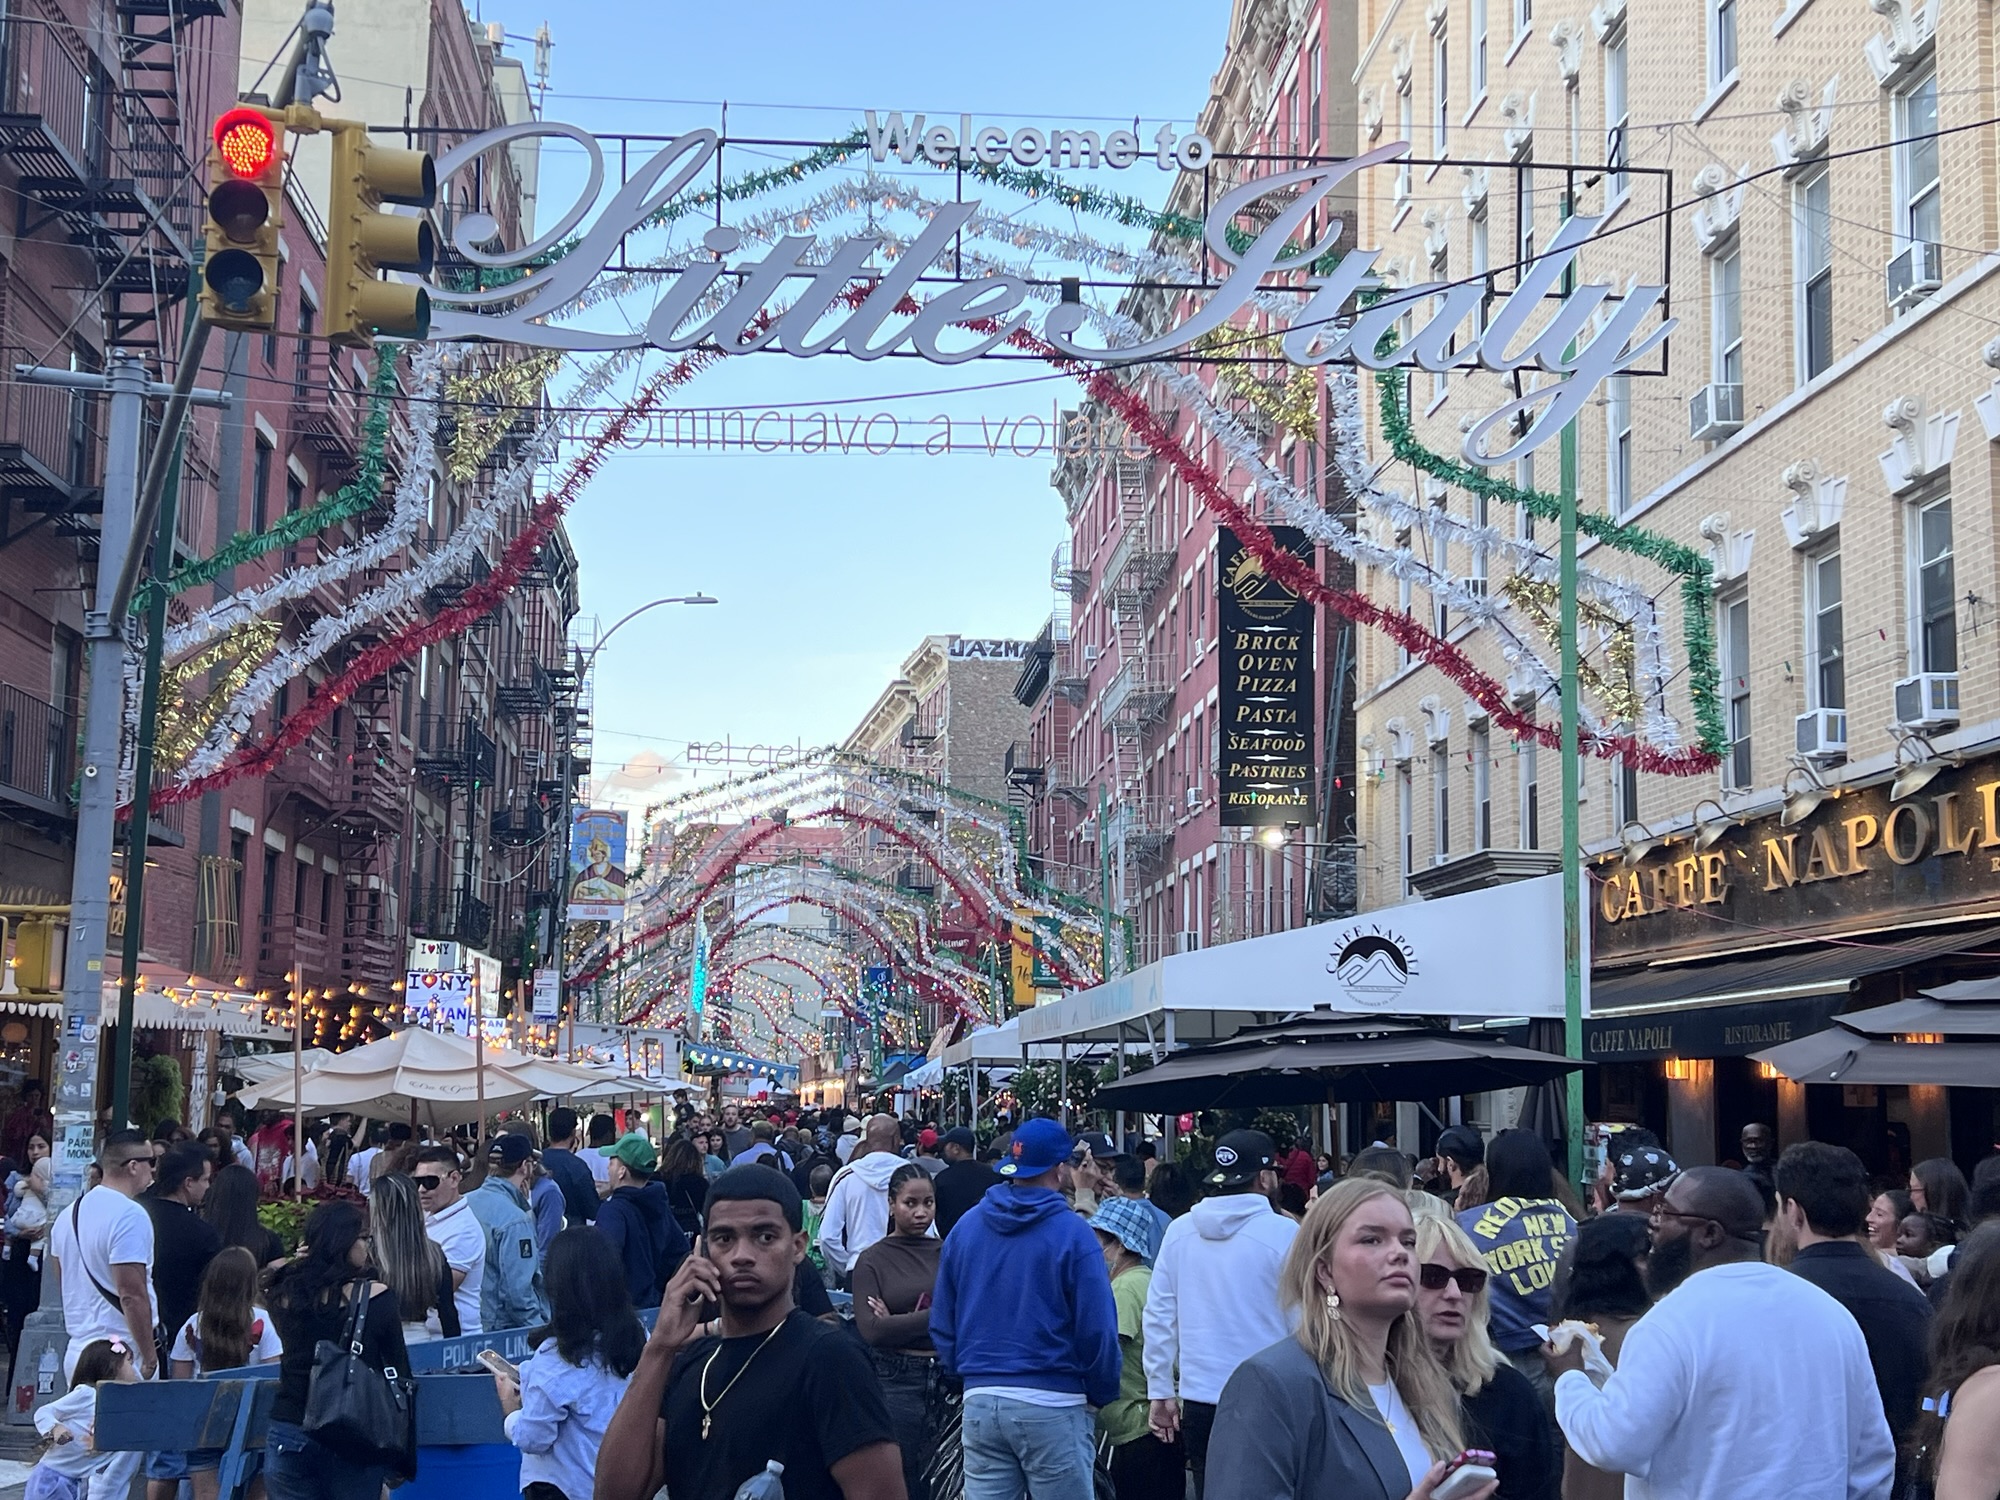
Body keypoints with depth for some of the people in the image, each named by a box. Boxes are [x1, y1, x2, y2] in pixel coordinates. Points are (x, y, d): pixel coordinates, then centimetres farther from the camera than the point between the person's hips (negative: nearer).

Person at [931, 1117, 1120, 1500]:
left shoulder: (966, 1227, 6)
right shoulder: (1072, 1233, -10)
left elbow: (942, 1322, 10)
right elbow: (1097, 1329, -10)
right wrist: (1104, 1394, 5)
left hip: (979, 1400, 5)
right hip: (1052, 1405, -5)